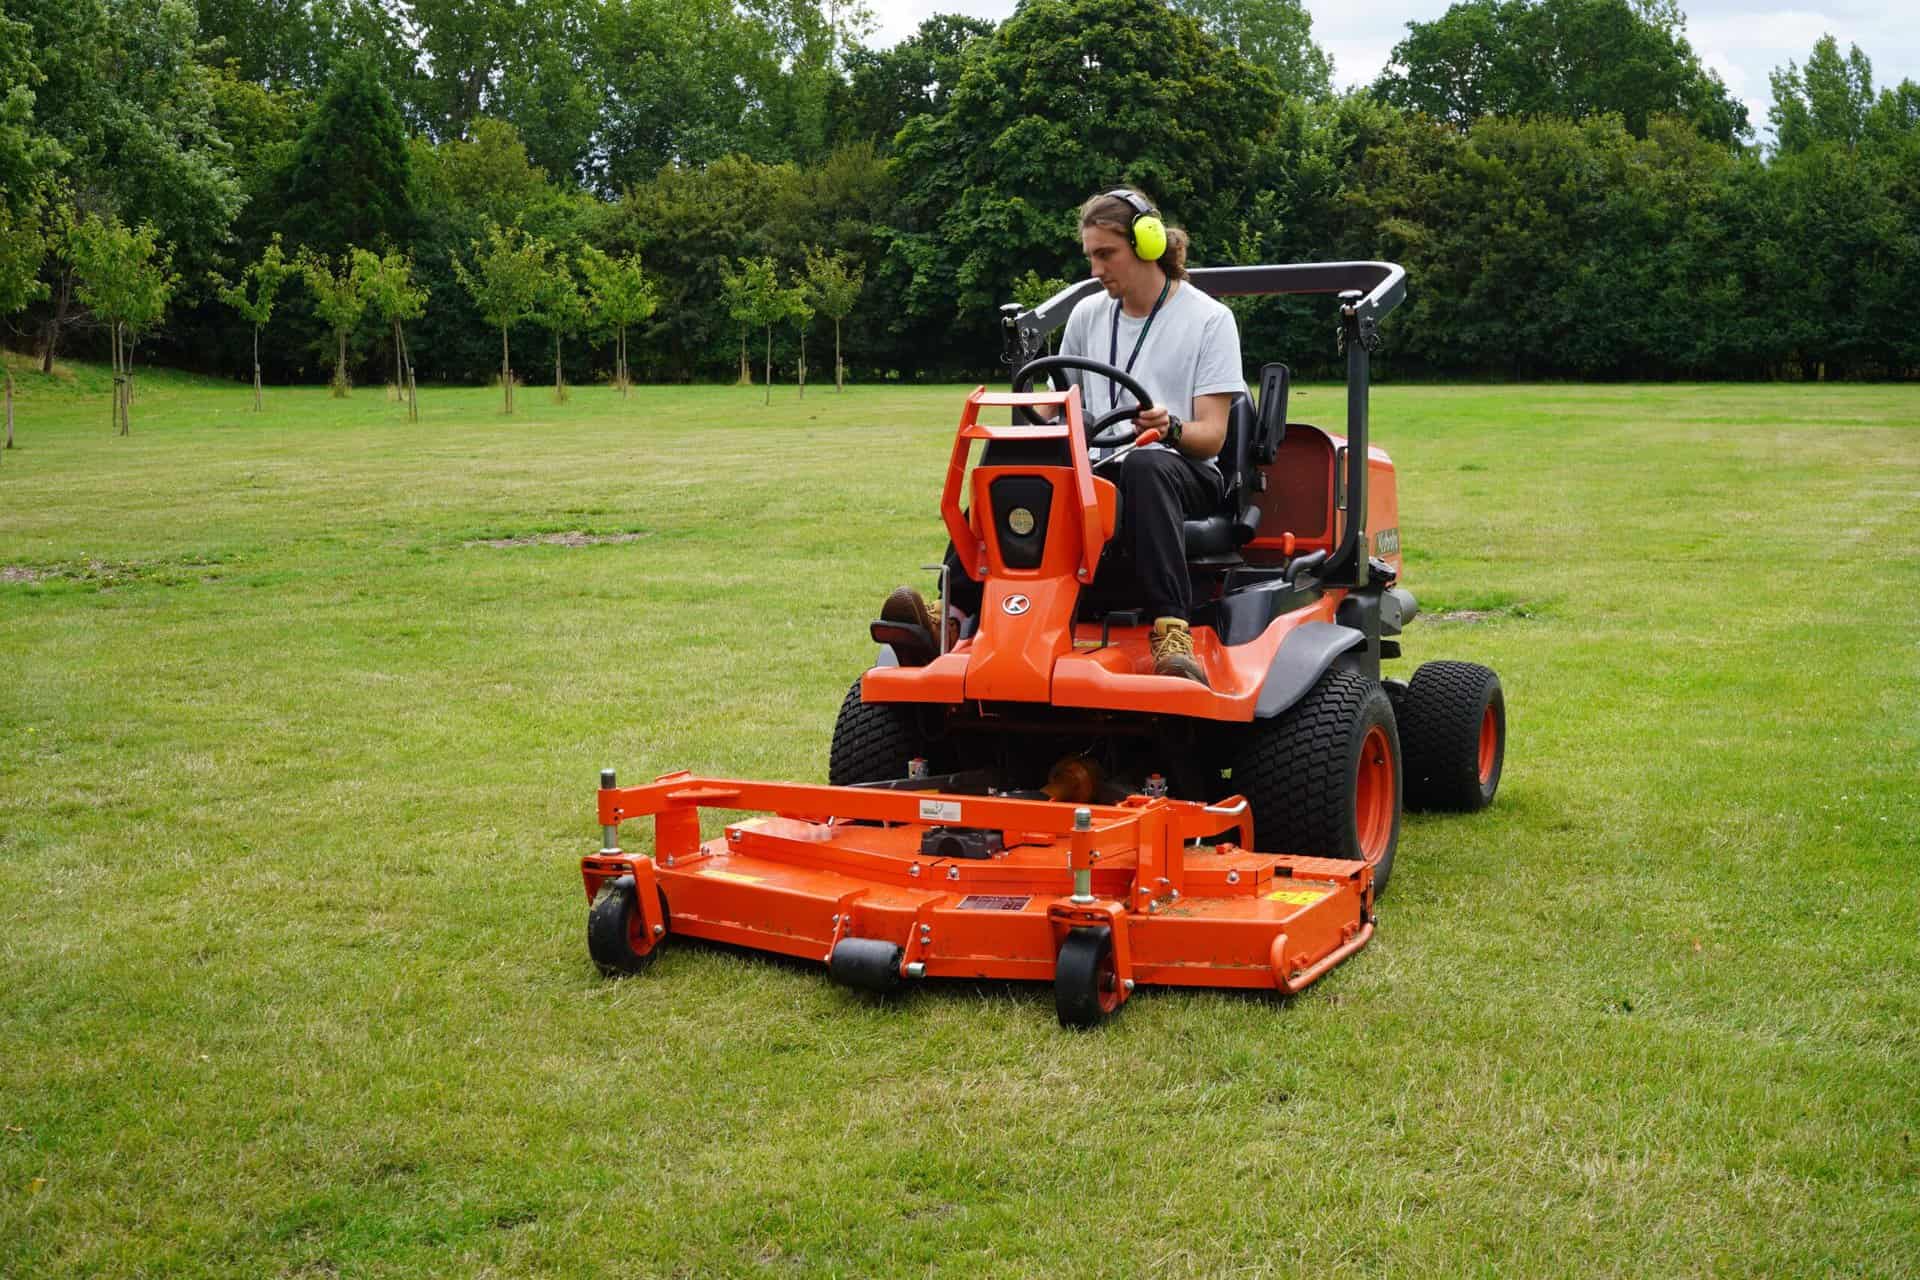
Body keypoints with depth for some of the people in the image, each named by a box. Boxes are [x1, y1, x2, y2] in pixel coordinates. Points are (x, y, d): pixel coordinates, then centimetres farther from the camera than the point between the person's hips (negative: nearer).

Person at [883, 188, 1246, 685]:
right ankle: (952, 616, -41)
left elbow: (1211, 436, -4)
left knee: (1146, 465, -41)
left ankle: (1172, 632, -52)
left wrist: (1172, 430, -27)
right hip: (1097, 470, 4)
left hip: (1185, 475, -4)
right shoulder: (1087, 315, 17)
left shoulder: (1209, 319, 2)